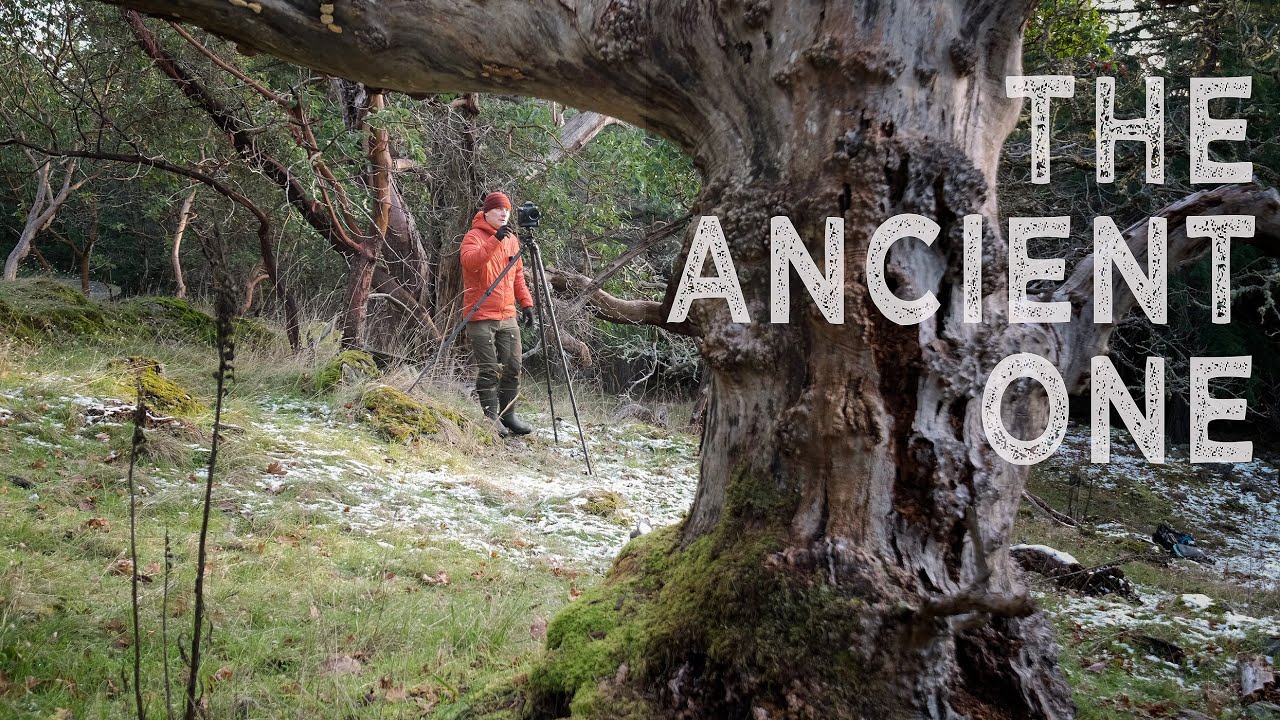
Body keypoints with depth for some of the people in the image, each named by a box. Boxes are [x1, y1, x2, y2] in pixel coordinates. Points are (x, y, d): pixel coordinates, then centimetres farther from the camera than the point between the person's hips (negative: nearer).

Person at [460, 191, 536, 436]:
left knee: (513, 367, 5)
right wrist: (495, 240, -36)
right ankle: (491, 417, 4)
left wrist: (526, 302, 11)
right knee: (489, 370, -5)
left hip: (508, 316, 6)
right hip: (481, 317, -6)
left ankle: (508, 414, 15)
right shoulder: (474, 236, -6)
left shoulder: (511, 239, 15)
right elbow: (470, 261, -27)